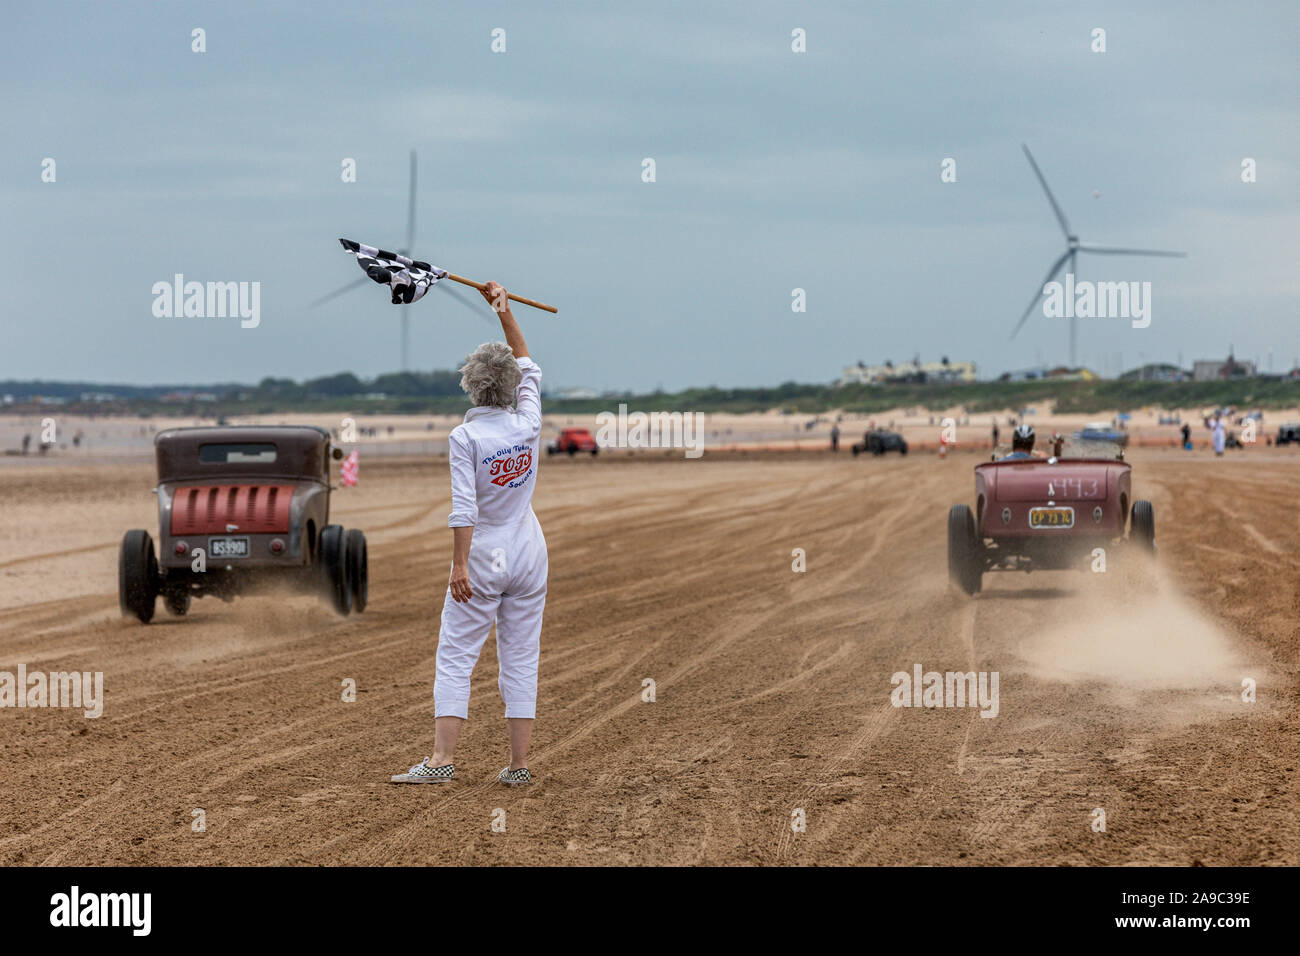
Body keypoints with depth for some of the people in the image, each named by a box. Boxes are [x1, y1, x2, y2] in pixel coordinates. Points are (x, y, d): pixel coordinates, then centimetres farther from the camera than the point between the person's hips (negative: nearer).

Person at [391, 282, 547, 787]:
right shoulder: (528, 425, -1)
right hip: (529, 555, 4)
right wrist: (506, 313, 19)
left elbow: (465, 507, -19)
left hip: (484, 556, -4)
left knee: (456, 657, -1)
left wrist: (459, 565, -18)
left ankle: (442, 759, -10)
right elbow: (529, 370, 16)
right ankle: (519, 764, 5)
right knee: (521, 659, 7)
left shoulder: (465, 437, -13)